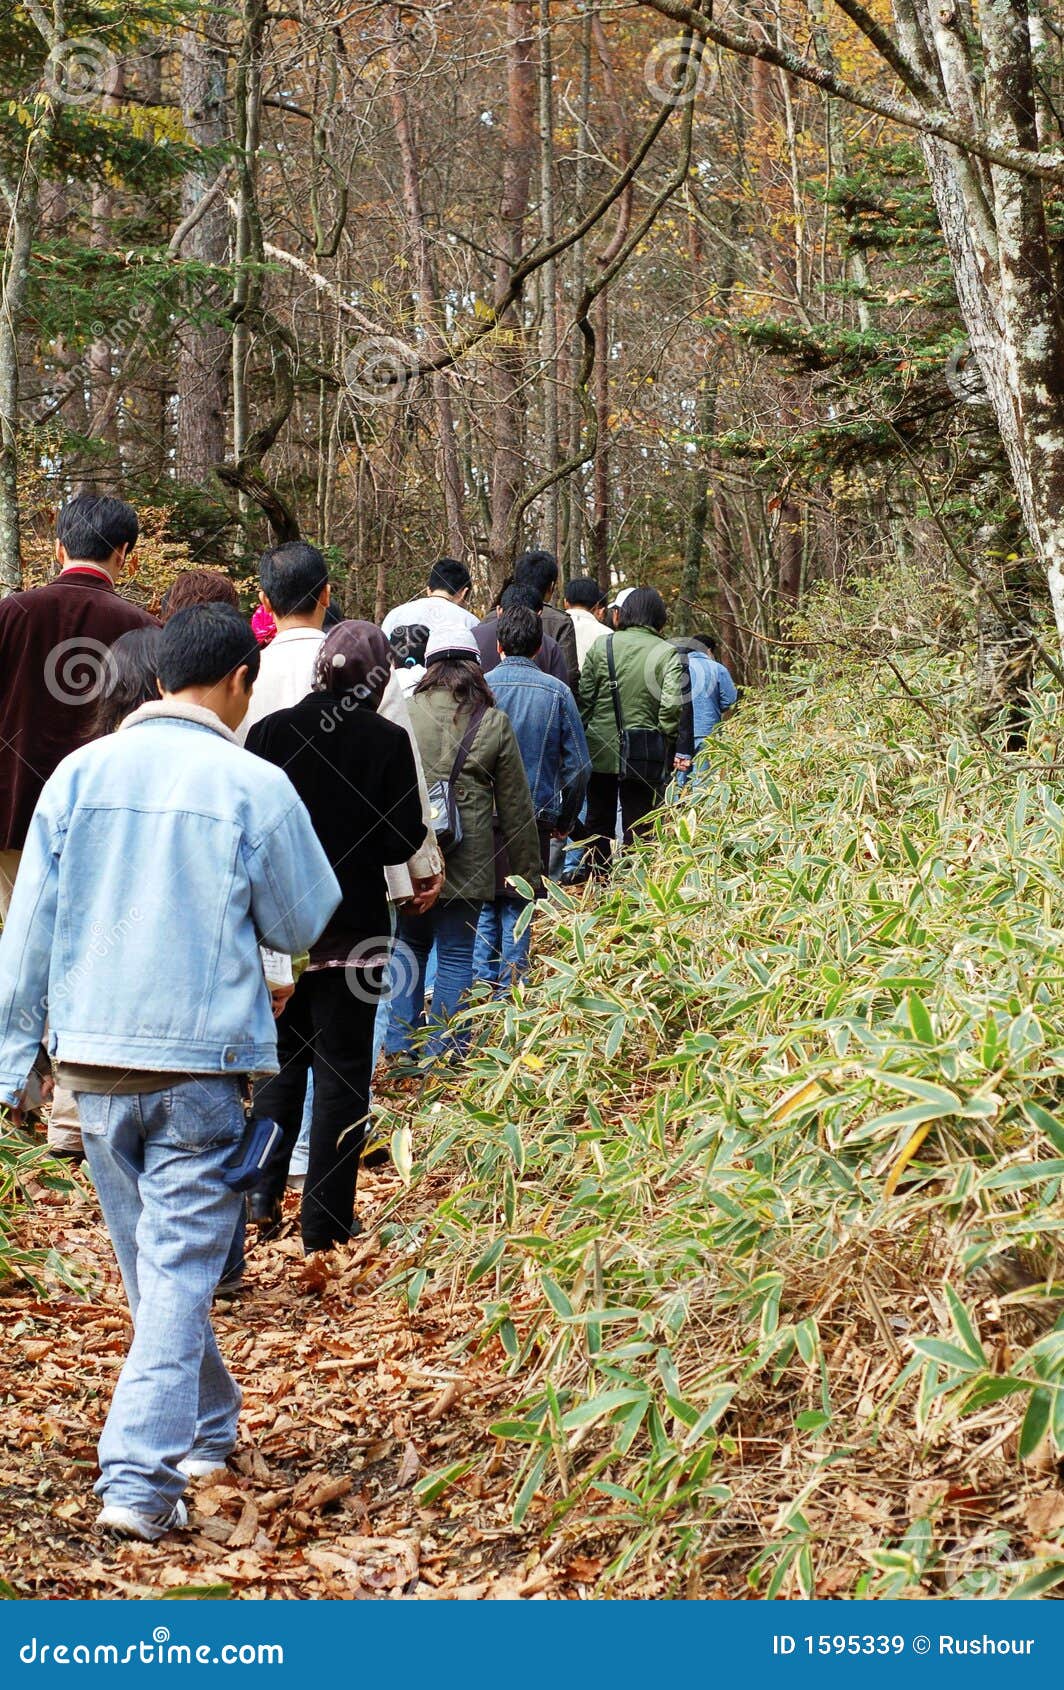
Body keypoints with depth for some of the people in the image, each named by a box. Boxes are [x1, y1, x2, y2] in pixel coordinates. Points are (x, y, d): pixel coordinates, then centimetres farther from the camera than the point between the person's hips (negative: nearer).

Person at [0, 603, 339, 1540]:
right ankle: (139, 1478, -7)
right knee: (180, 1268, 0)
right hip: (203, 1059, -4)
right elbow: (305, 924, 1)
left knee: (150, 1261, 18)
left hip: (95, 1056, 4)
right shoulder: (254, 787, -9)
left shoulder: (79, 773, 1)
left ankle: (204, 1428, 35)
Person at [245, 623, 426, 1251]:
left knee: (279, 1062, 17)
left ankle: (259, 1200, 14)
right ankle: (326, 1220, 8)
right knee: (343, 1070, 6)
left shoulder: (269, 731, -4)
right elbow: (404, 840, -8)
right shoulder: (387, 740, -11)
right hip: (354, 928, -2)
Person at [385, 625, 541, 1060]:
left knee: (410, 945, 17)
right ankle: (441, 1052, 10)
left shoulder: (403, 714, -1)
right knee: (456, 955, 8)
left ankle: (400, 1044, 19)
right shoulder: (494, 723, 0)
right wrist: (527, 872, 12)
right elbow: (515, 808, 5)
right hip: (466, 861, -1)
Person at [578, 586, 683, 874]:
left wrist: (583, 735, 9)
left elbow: (583, 696, 0)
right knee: (637, 827, 5)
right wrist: (666, 743, 0)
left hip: (599, 751, 2)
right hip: (644, 757, -2)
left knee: (598, 821, 16)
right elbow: (671, 705, -14)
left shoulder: (602, 645, 0)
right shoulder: (667, 653, -6)